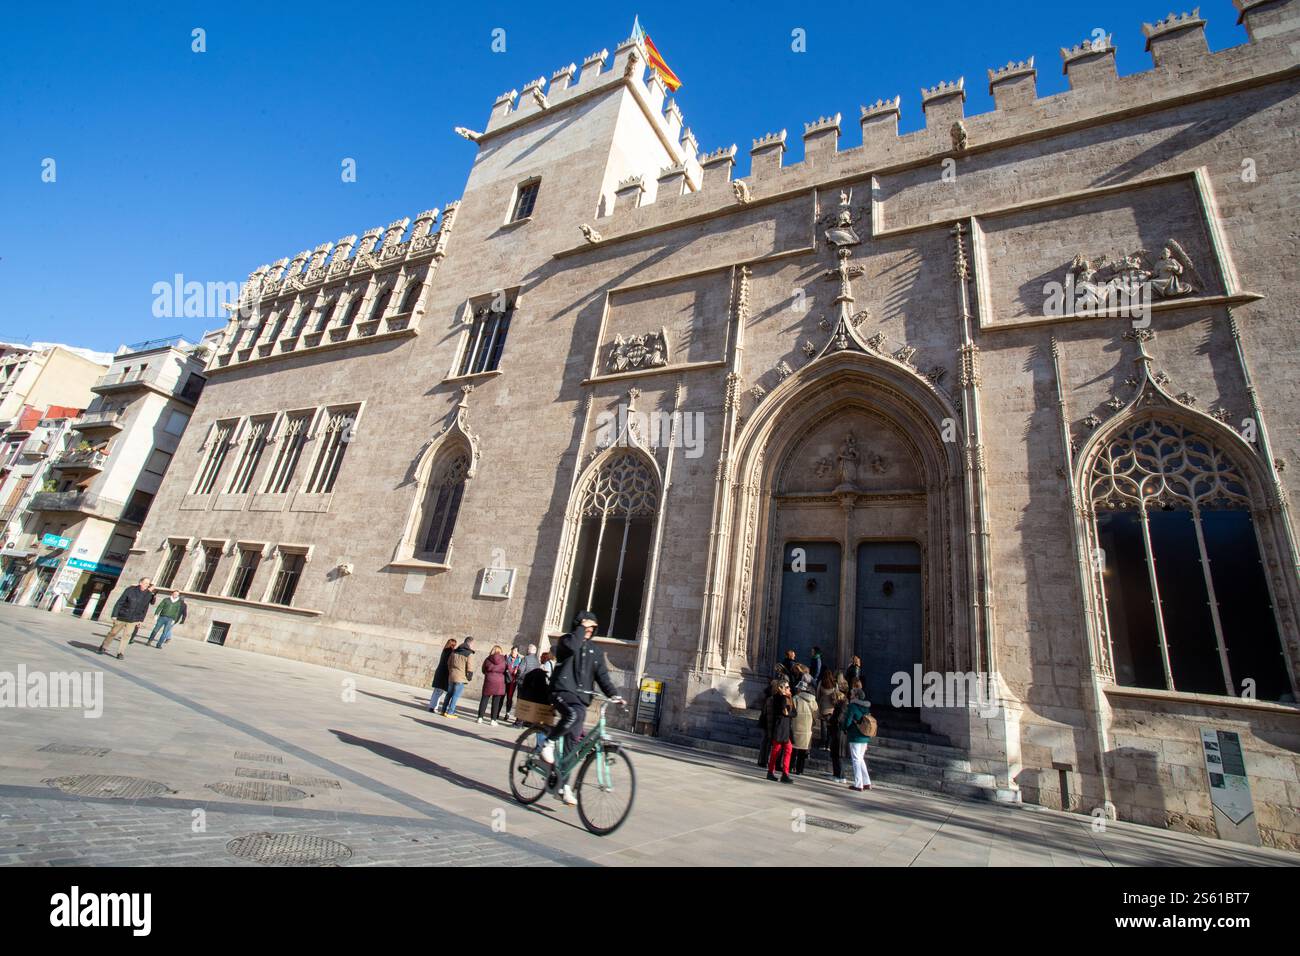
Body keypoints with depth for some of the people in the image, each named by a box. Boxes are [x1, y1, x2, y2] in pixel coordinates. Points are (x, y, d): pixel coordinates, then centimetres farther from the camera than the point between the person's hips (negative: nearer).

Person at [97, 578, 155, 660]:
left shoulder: (148, 594, -4)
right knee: (113, 632, 13)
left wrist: (140, 620, 5)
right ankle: (104, 647, 36)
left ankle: (120, 653, 9)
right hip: (121, 617, -1)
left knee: (127, 635, -1)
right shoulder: (130, 590, -11)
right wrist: (114, 615, -9)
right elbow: (119, 603, -7)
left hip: (133, 620, 1)